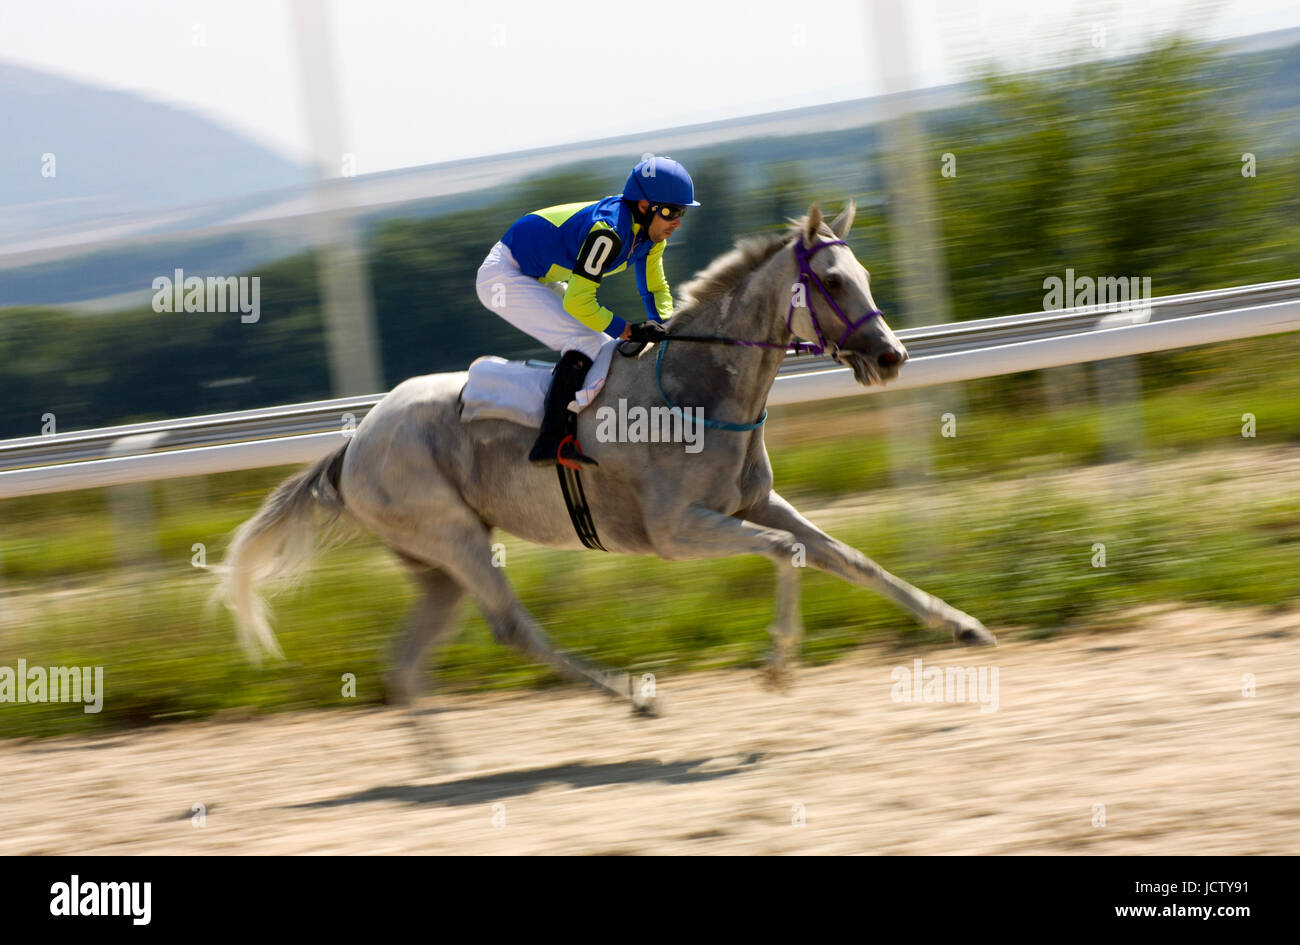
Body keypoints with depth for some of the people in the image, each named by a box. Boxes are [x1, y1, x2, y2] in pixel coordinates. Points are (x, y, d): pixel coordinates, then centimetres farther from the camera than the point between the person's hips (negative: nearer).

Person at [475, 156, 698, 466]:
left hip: (540, 283, 10)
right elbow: (578, 301, -31)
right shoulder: (608, 230, -32)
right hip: (503, 275, -10)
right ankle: (550, 441, -30)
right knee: (585, 342, -23)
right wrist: (630, 331, -29)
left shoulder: (649, 233, -4)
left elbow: (655, 289, 9)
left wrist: (665, 329, -10)